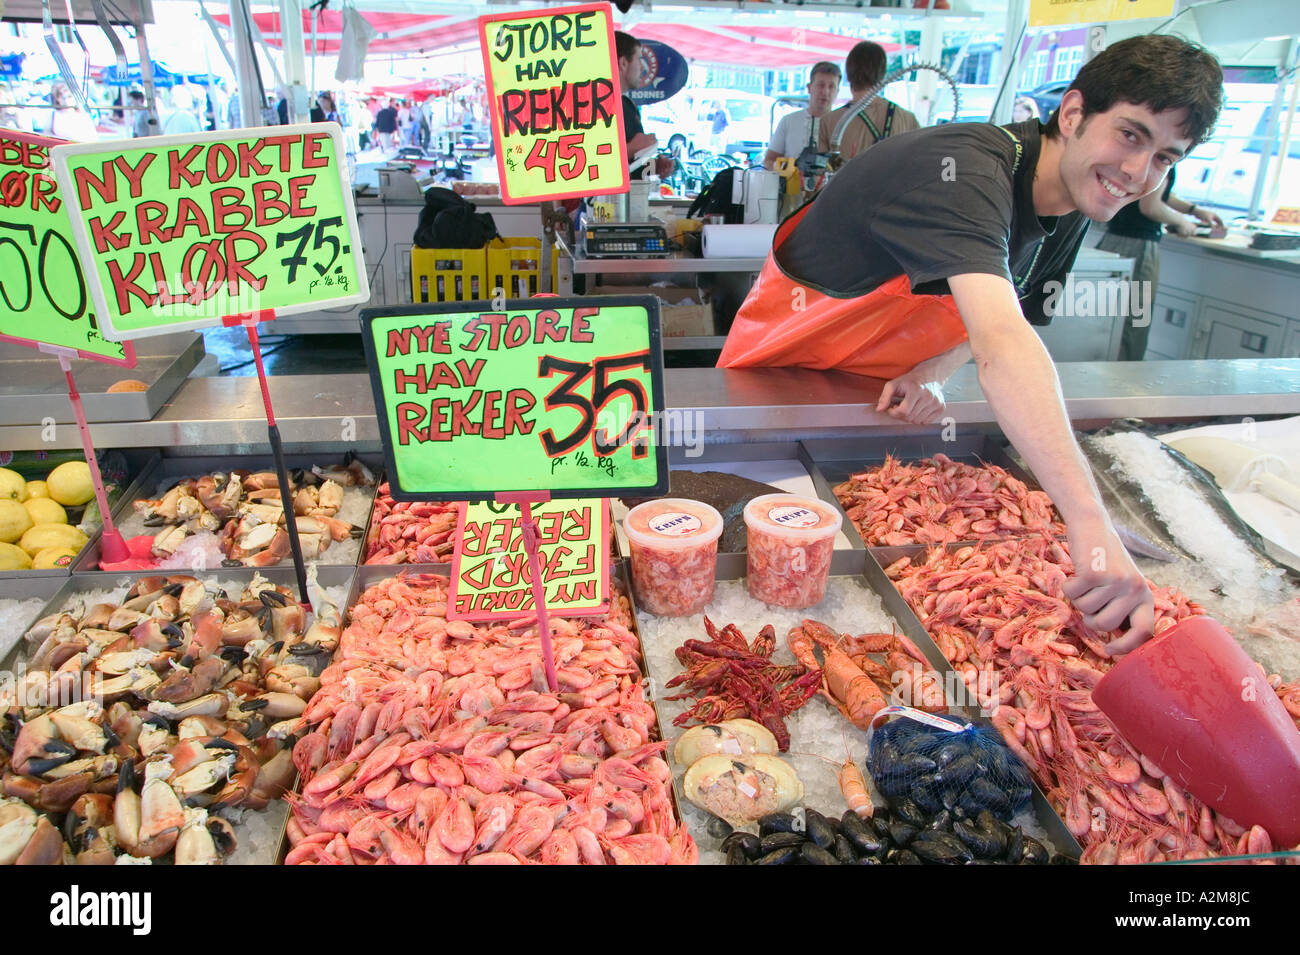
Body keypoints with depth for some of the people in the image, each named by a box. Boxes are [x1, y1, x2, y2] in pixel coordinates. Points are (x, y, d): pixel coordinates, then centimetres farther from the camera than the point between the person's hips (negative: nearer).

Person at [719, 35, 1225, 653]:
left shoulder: (1072, 209, -5)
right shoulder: (966, 169, -34)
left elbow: (999, 314, 6)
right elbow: (1002, 341, -50)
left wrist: (933, 372, -19)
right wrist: (1091, 525, -59)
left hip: (874, 397, 7)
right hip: (784, 369, -6)